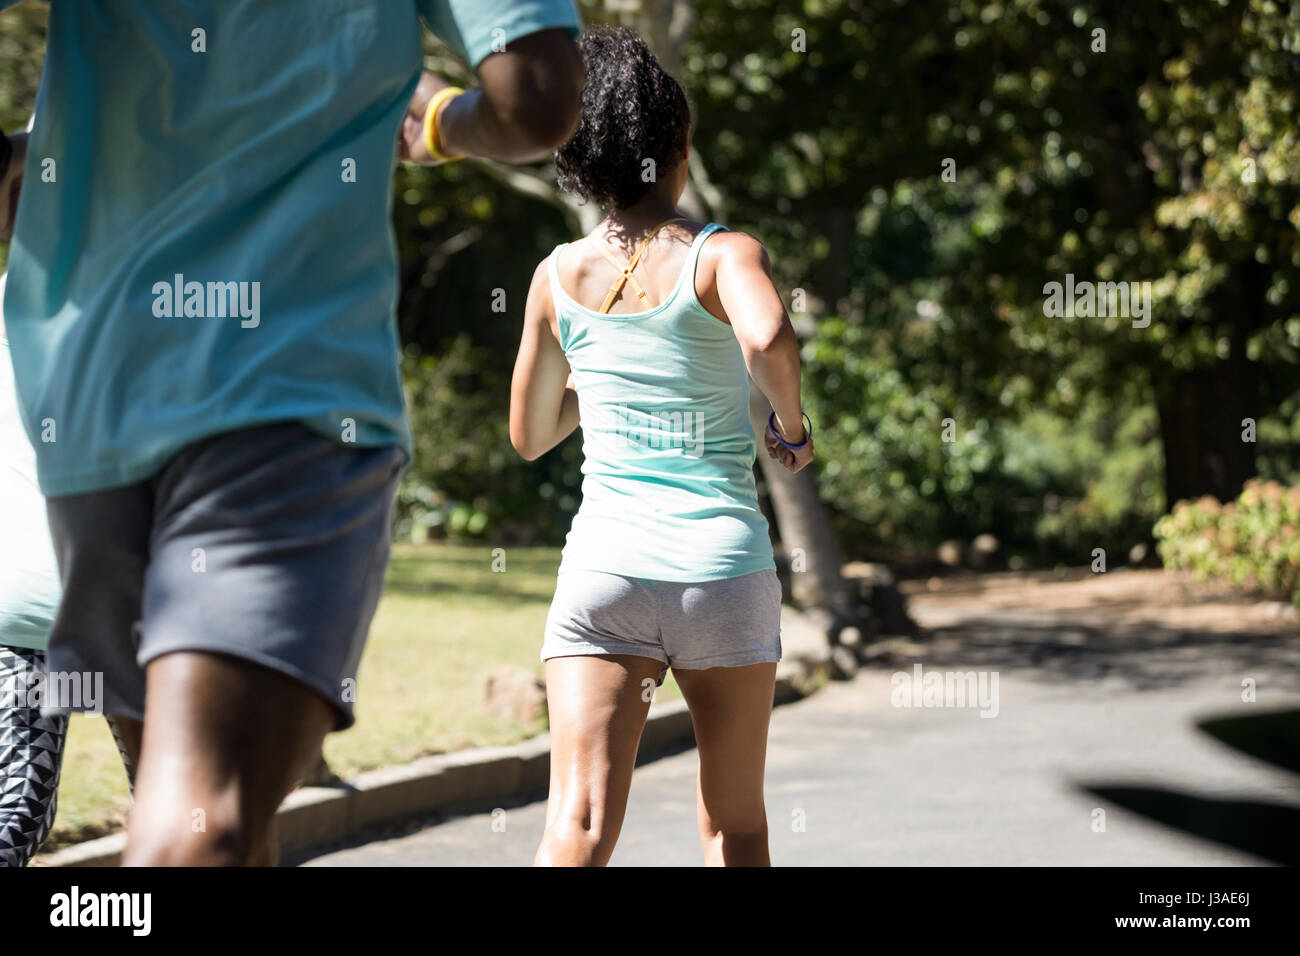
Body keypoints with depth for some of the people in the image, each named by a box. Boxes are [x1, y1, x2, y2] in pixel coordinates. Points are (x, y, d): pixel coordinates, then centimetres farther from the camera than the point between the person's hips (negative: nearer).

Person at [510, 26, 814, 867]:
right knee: (736, 827, 16)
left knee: (579, 829, -7)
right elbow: (768, 340, -28)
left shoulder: (559, 275, 6)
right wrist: (794, 428, -9)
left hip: (602, 570, 2)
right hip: (723, 569, -1)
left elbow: (529, 435, 18)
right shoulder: (724, 254, -4)